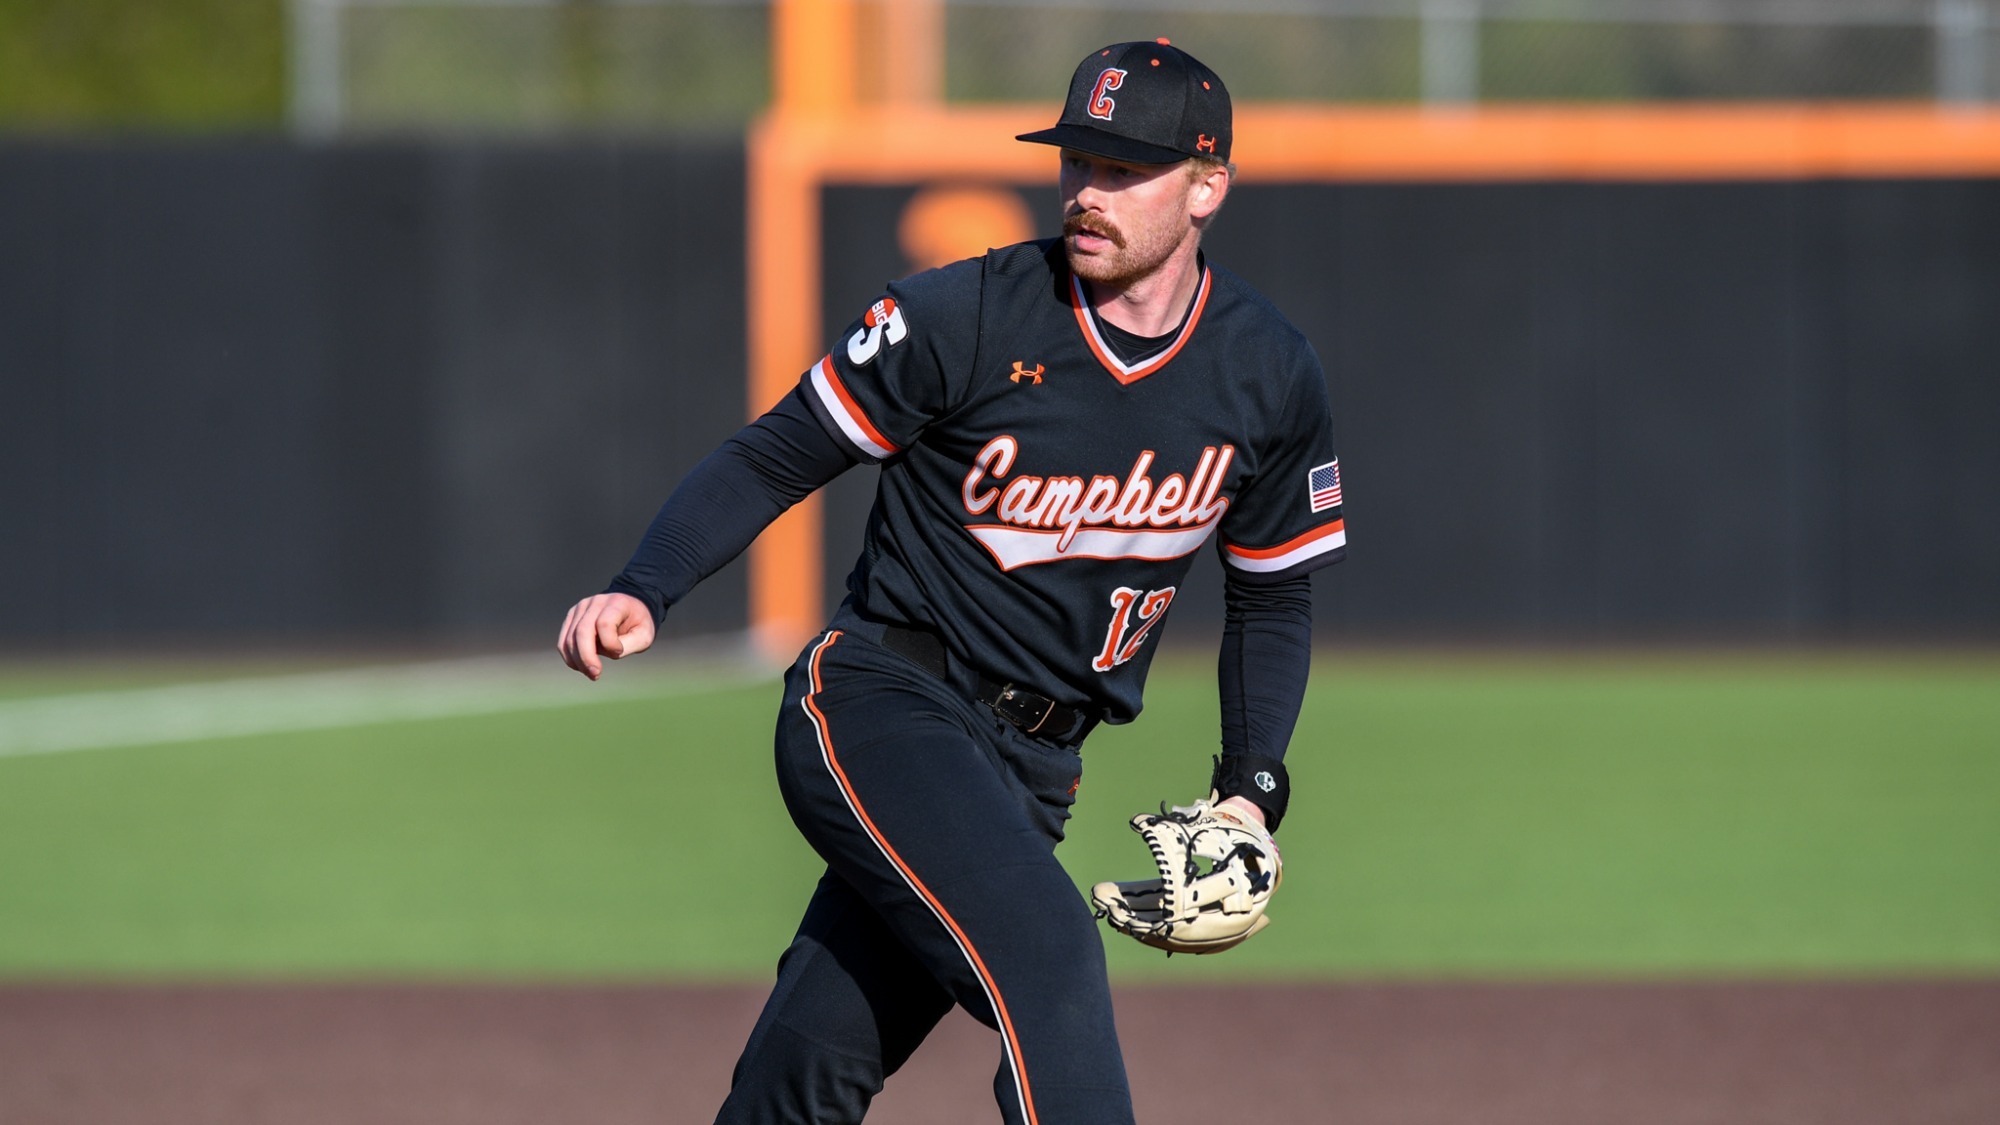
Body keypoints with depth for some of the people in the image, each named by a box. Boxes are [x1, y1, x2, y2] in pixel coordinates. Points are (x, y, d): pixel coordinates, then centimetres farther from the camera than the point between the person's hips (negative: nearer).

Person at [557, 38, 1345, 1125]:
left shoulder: (1270, 377, 1)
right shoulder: (962, 319, -11)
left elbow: (1272, 594, 15)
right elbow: (774, 457, -5)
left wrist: (1251, 790, 4)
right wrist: (641, 592, -21)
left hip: (1033, 771, 4)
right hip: (879, 709, -4)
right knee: (1043, 953, -27)